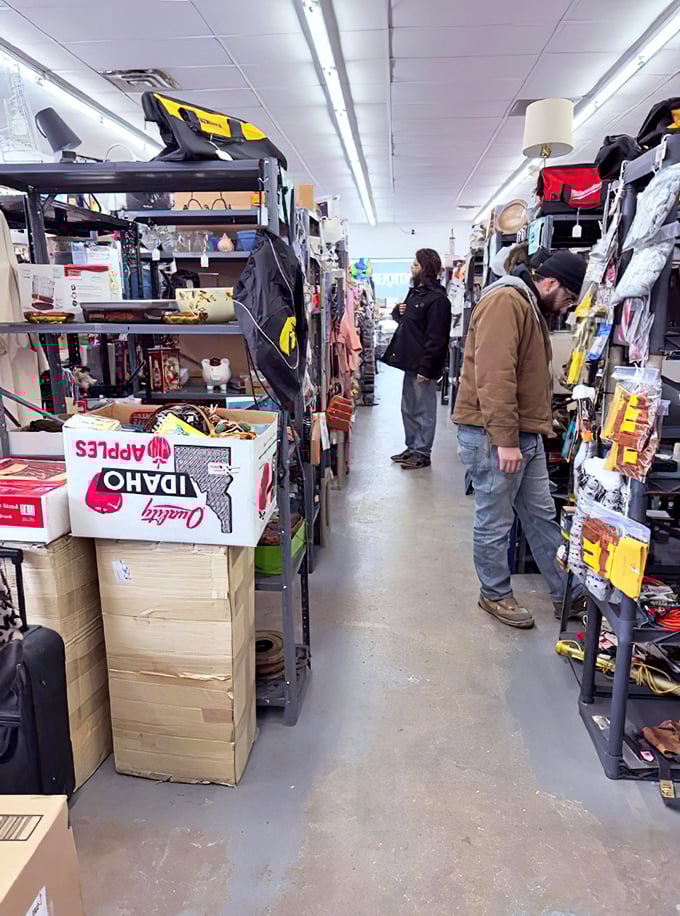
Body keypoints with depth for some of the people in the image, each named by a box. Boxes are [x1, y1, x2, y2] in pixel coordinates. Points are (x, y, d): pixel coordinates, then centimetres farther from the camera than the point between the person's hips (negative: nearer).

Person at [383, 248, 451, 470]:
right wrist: (398, 312, 7)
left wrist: (426, 367, -23)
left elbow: (436, 338, -19)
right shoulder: (416, 292, 16)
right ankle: (412, 448, 27)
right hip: (410, 360, 10)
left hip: (423, 364, -10)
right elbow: (406, 321, 30)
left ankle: (423, 452, 9)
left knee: (424, 409, 0)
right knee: (408, 408, 16)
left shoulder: (437, 298, -14)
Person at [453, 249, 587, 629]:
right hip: (494, 437, -10)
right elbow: (495, 377, -24)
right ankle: (495, 595, 22)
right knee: (495, 523, 4)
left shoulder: (533, 309, 19)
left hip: (525, 435, 10)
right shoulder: (505, 302, -15)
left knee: (543, 516, 15)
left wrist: (542, 422, 18)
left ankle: (567, 593, 26)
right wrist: (505, 440, -25)